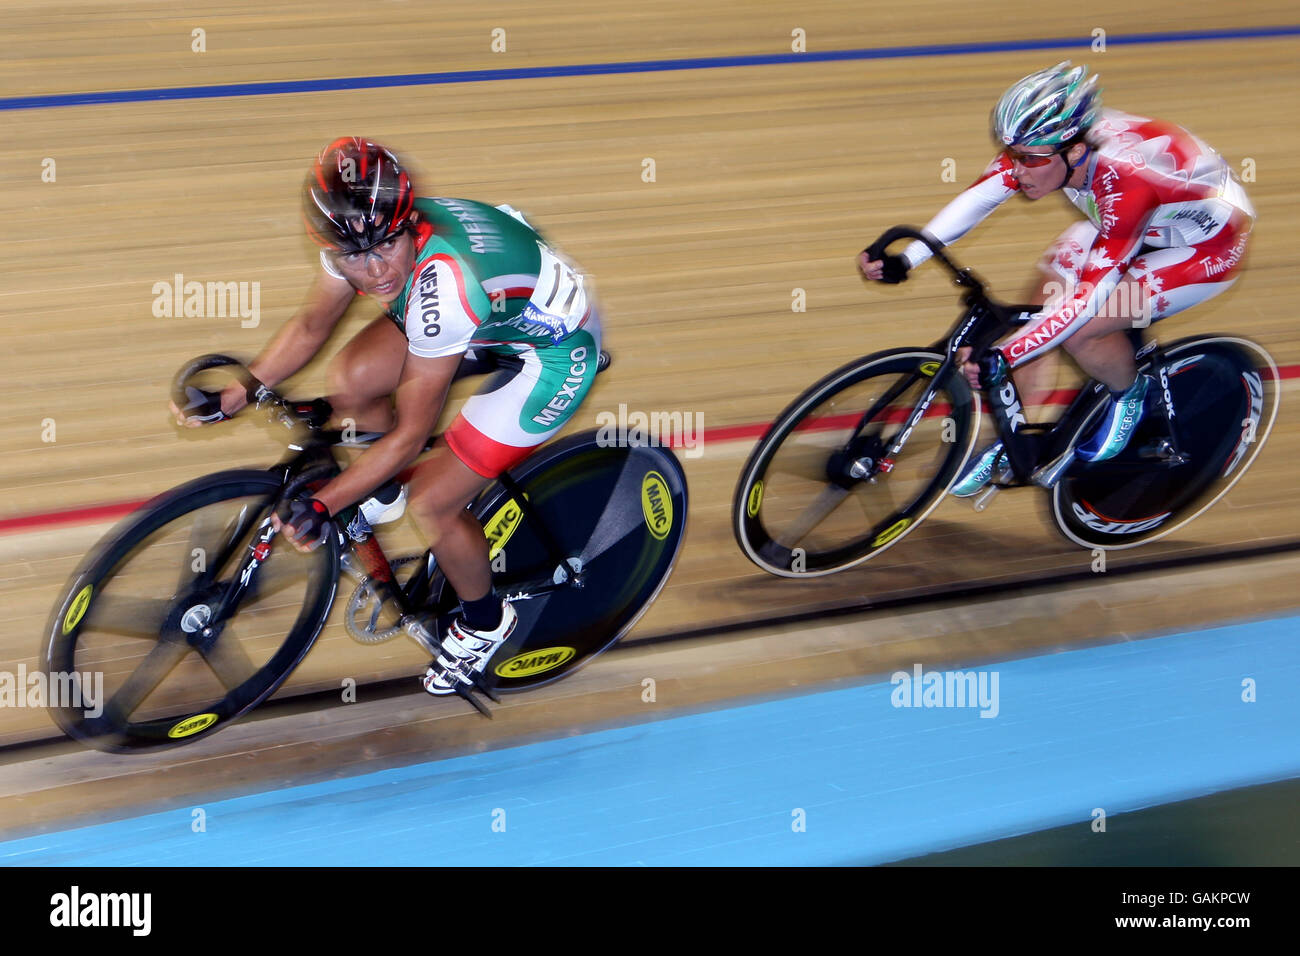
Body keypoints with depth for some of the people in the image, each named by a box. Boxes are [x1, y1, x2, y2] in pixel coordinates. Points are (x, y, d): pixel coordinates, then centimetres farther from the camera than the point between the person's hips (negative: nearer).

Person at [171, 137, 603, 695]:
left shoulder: (442, 286, -40)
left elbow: (410, 434, -29)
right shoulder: (360, 234, -20)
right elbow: (311, 325, 1)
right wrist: (231, 397, -4)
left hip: (554, 351, -7)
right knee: (351, 382, -5)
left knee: (431, 505, -9)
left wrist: (321, 506, -25)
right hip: (495, 318, 7)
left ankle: (485, 620, 20)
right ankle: (383, 493, 26)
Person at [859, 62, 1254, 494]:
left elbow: (1090, 295, -37)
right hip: (1136, 226, 7)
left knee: (1077, 328, -21)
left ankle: (1131, 395, 10)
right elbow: (977, 196, -24)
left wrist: (1001, 357, -41)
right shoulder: (1046, 144, -22)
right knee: (1047, 309, -8)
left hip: (1211, 243, -7)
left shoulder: (1126, 175, -39)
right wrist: (903, 260, -36)